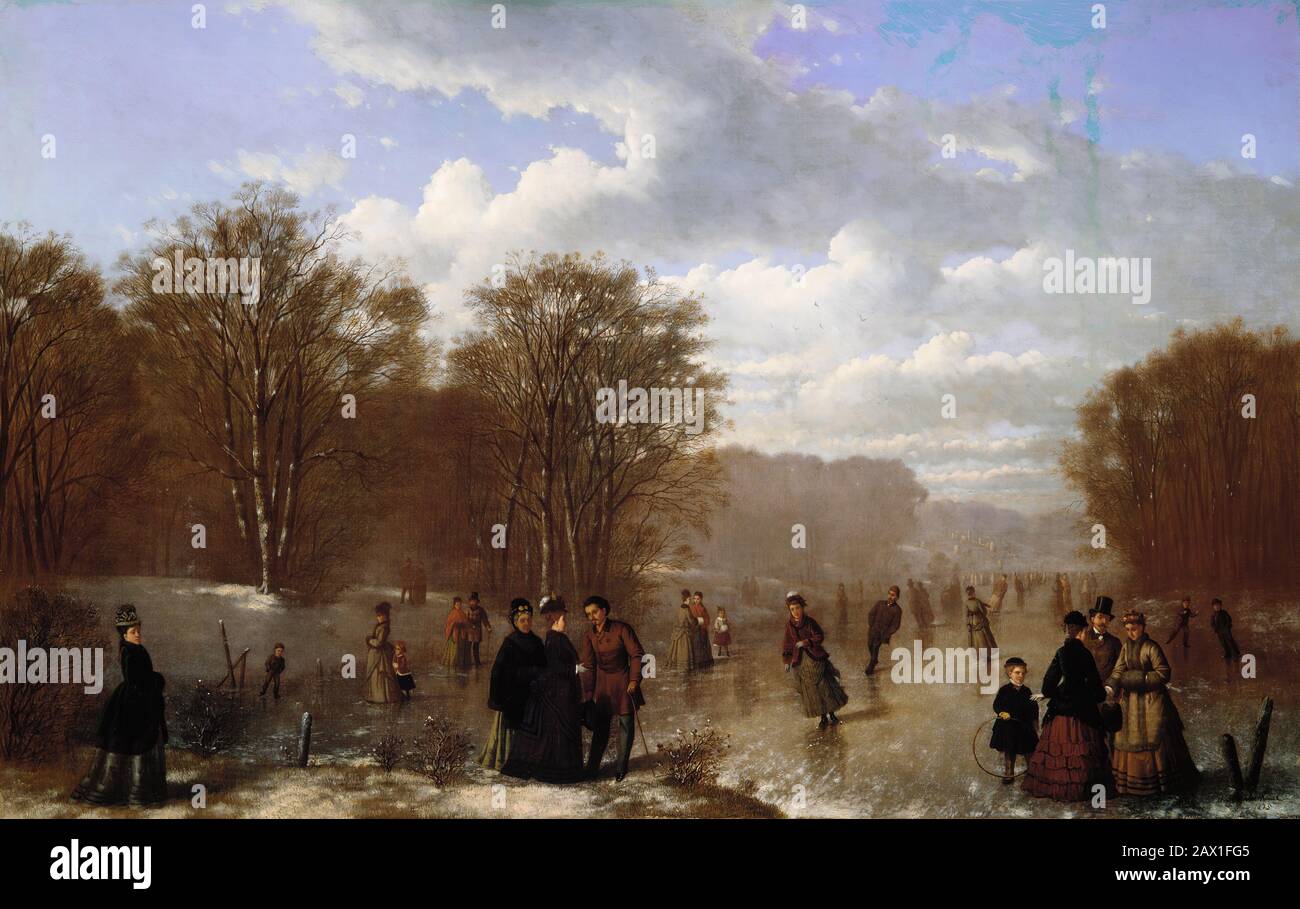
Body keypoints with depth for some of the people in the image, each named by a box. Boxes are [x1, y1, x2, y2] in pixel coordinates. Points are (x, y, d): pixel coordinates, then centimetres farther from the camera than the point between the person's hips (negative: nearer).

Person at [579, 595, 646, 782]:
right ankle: (592, 767, 15)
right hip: (602, 684, 3)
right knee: (600, 726, 7)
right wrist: (588, 695, 0)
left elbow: (637, 655, -10)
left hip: (623, 683, -3)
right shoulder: (589, 637, 0)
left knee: (626, 723, 0)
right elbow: (588, 667, 3)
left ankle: (621, 769, 9)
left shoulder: (622, 629, -12)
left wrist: (634, 680, -17)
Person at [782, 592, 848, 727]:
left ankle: (831, 715, 15)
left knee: (825, 686, -1)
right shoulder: (789, 625, 1)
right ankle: (823, 718, 14)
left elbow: (820, 637, -12)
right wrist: (787, 661, 2)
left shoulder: (810, 622, -8)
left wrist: (806, 642, -25)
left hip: (815, 658, -3)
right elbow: (787, 644, 7)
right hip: (800, 661, 3)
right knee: (810, 690, 5)